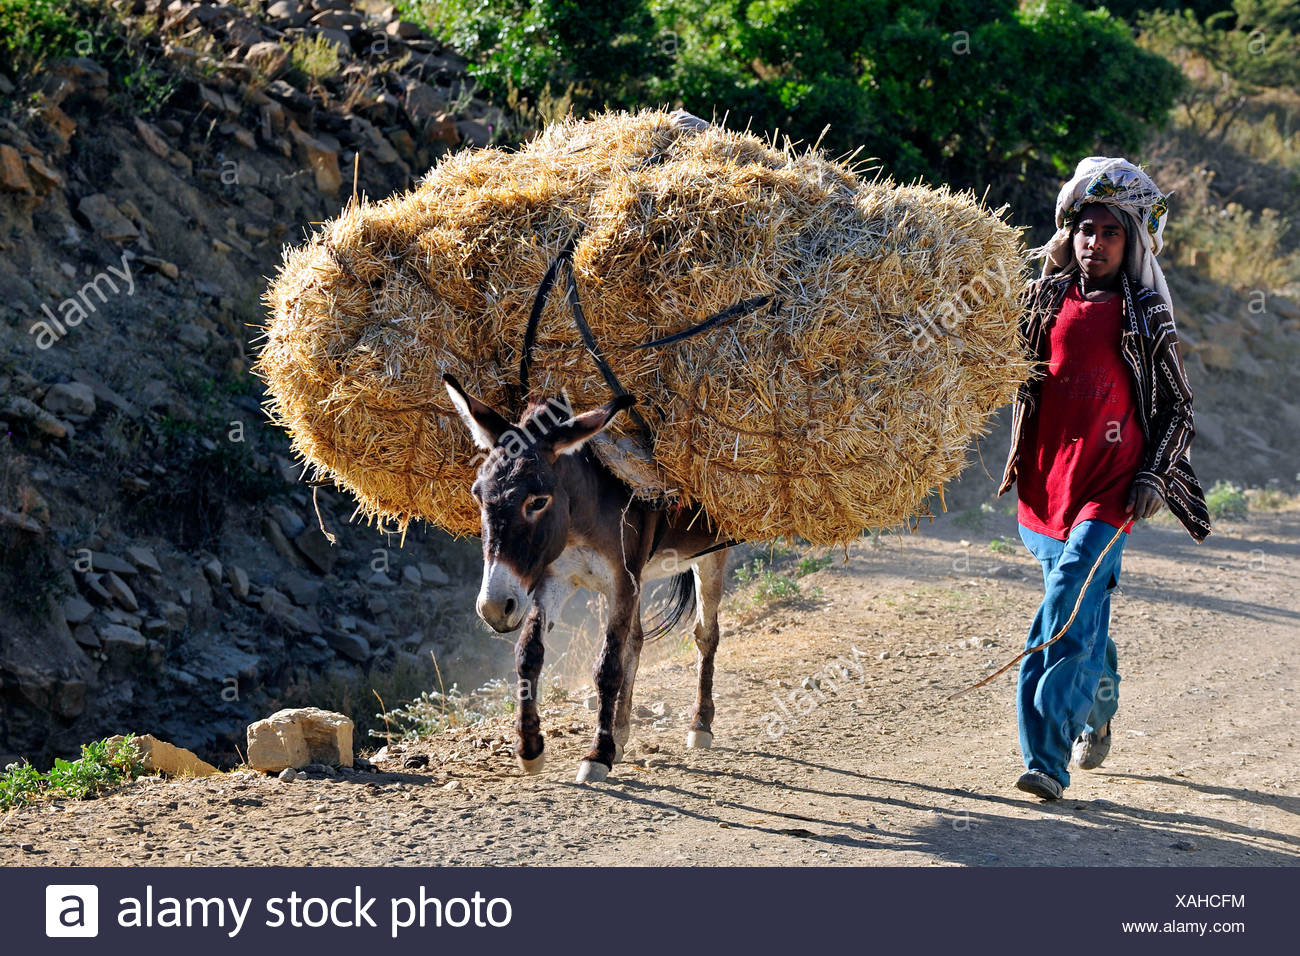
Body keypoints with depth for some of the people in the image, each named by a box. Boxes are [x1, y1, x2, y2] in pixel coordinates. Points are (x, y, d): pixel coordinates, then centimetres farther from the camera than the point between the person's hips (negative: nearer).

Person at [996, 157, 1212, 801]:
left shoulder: (1143, 318, 0)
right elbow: (1027, 380, 22)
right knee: (1086, 617, 17)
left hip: (1109, 490, -4)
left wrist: (1154, 477, -5)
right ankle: (1097, 717, 41)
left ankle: (1047, 758, -21)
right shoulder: (1048, 303, 9)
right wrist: (1018, 452, 10)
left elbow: (1177, 406, 4)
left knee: (1065, 613, -17)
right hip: (1046, 483, 4)